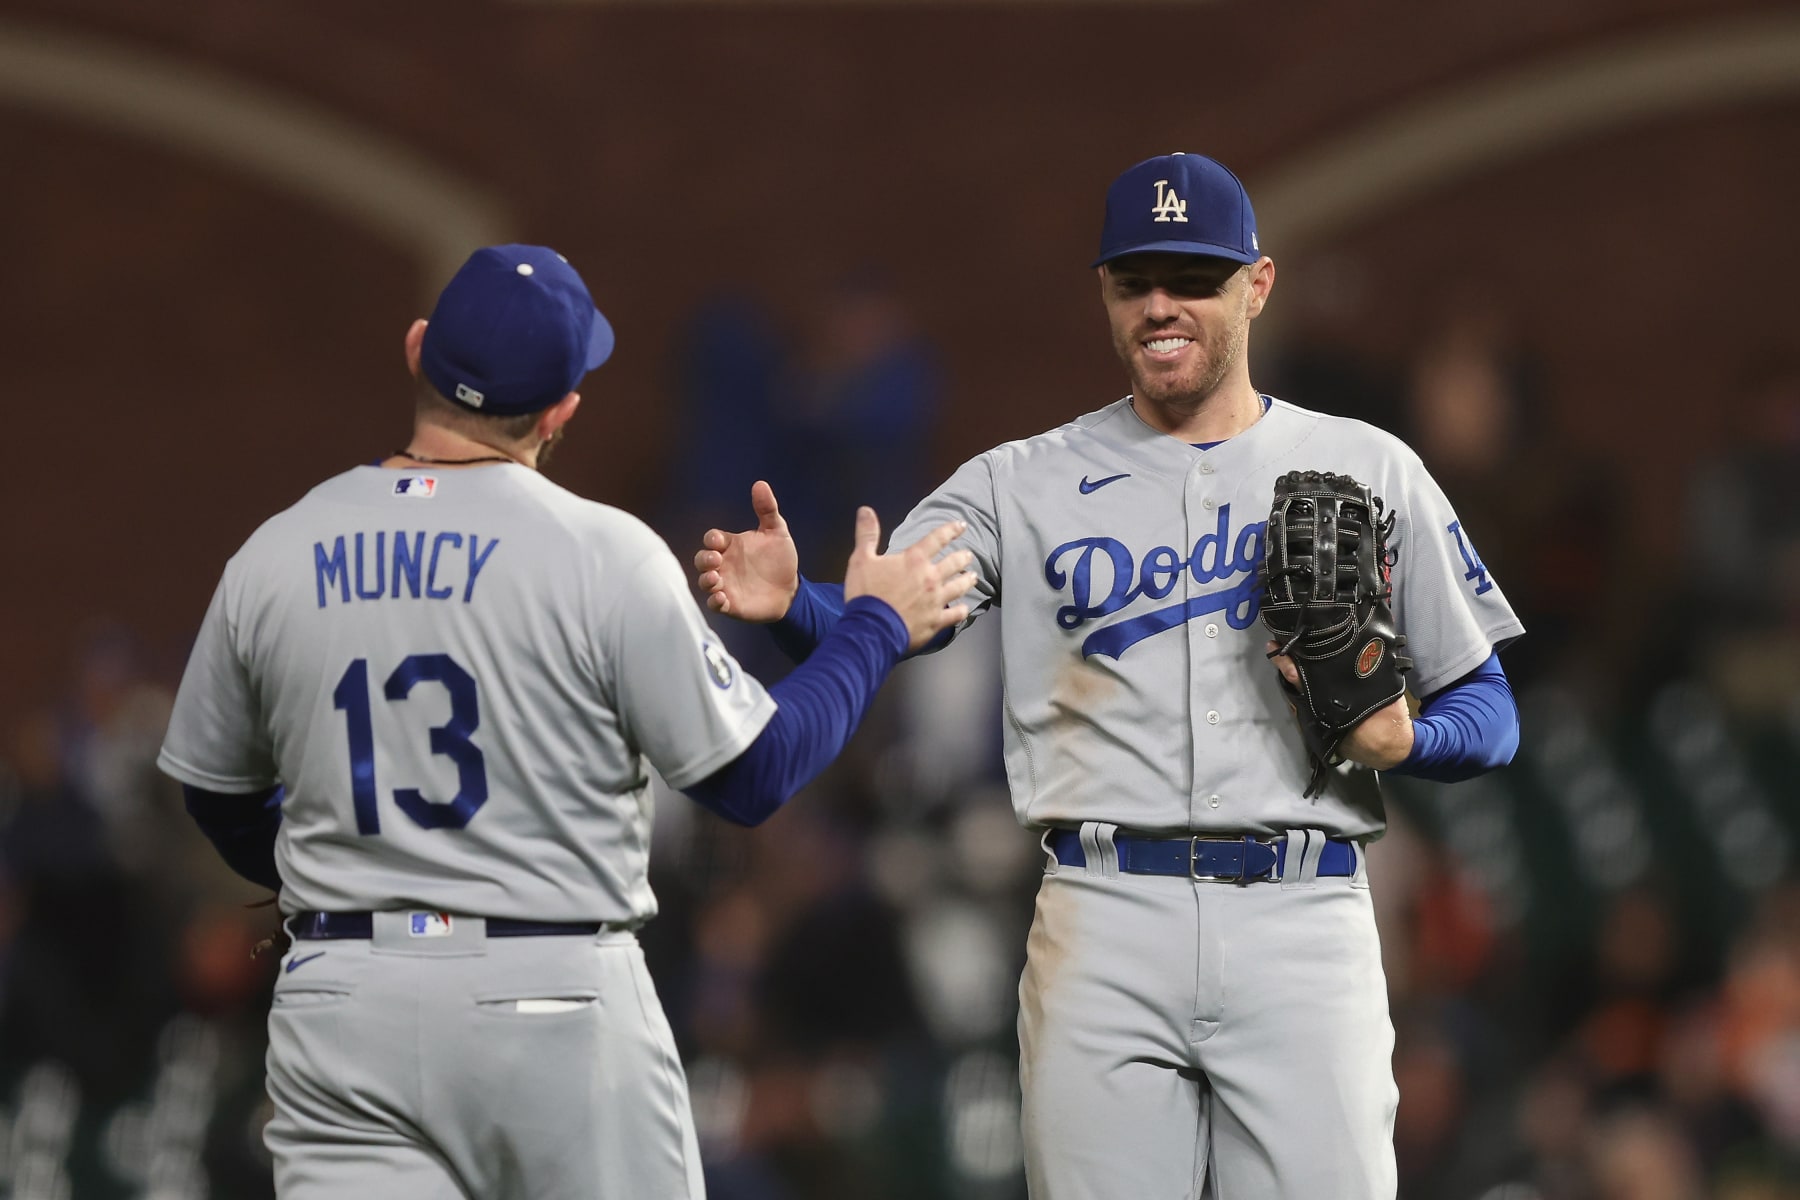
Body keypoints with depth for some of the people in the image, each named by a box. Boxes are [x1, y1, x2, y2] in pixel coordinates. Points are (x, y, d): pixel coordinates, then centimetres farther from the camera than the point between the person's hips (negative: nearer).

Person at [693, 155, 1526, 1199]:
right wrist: (788, 600, -24)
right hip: (1105, 925, 0)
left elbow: (1490, 715, 13)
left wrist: (1405, 738, -9)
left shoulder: (1369, 471, 12)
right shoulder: (1027, 484, 11)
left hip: (1303, 925, 0)